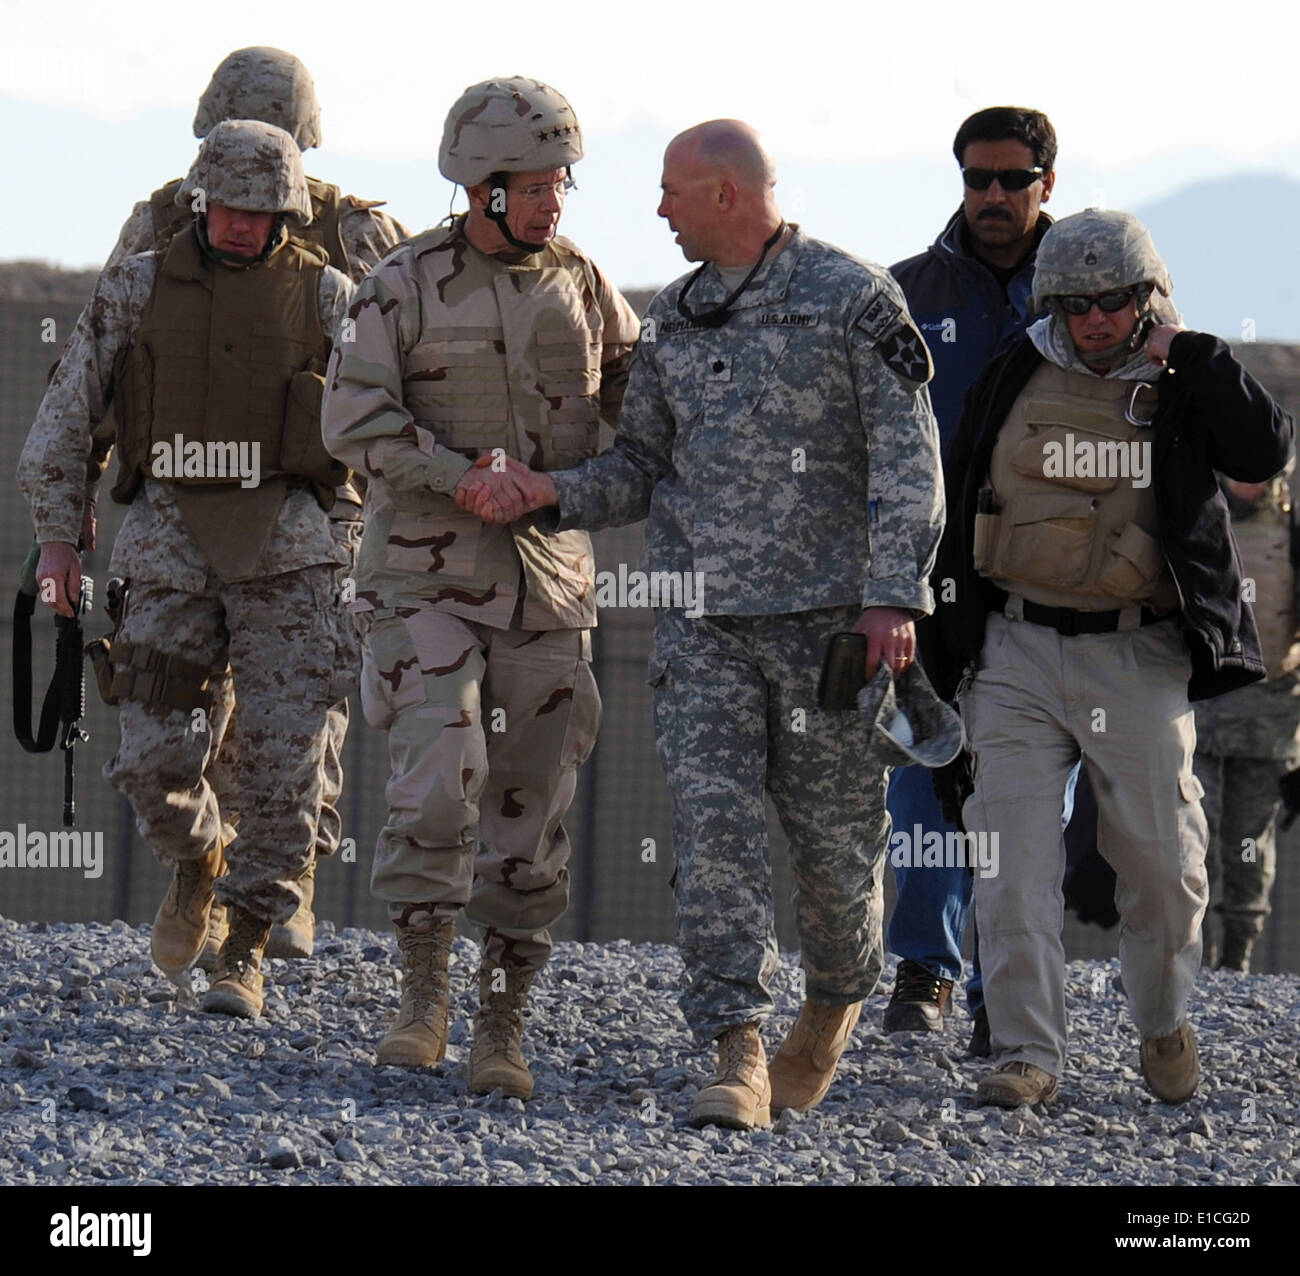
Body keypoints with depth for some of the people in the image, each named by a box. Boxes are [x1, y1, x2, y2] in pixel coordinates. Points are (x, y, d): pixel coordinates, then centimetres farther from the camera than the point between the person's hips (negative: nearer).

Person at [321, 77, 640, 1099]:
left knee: (531, 810, 3)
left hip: (548, 581, 3)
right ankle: (424, 997, -2)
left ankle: (503, 1032, 12)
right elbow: (354, 418, -10)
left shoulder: (582, 287, 6)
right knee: (437, 784, -18)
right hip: (426, 577, -3)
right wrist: (463, 477, -19)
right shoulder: (408, 286, -4)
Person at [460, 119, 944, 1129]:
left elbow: (908, 459, -7)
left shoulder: (851, 297, -3)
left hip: (827, 616, -4)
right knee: (713, 819, -11)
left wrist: (895, 595, -17)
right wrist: (551, 493, 2)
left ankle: (836, 1004, 32)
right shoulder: (672, 321, 15)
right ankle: (738, 1055, -15)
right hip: (703, 618, 4)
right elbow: (644, 465, 21)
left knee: (836, 835, 3)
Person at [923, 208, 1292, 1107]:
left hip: (1140, 660, -1)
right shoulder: (1012, 383, 6)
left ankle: (1164, 1024, 29)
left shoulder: (1185, 386, 2)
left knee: (1163, 861, 5)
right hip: (1018, 652, 1)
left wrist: (1189, 358, -17)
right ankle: (1029, 1055, -4)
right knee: (1014, 856, -7)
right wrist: (945, 634, 12)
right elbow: (958, 507, 13)